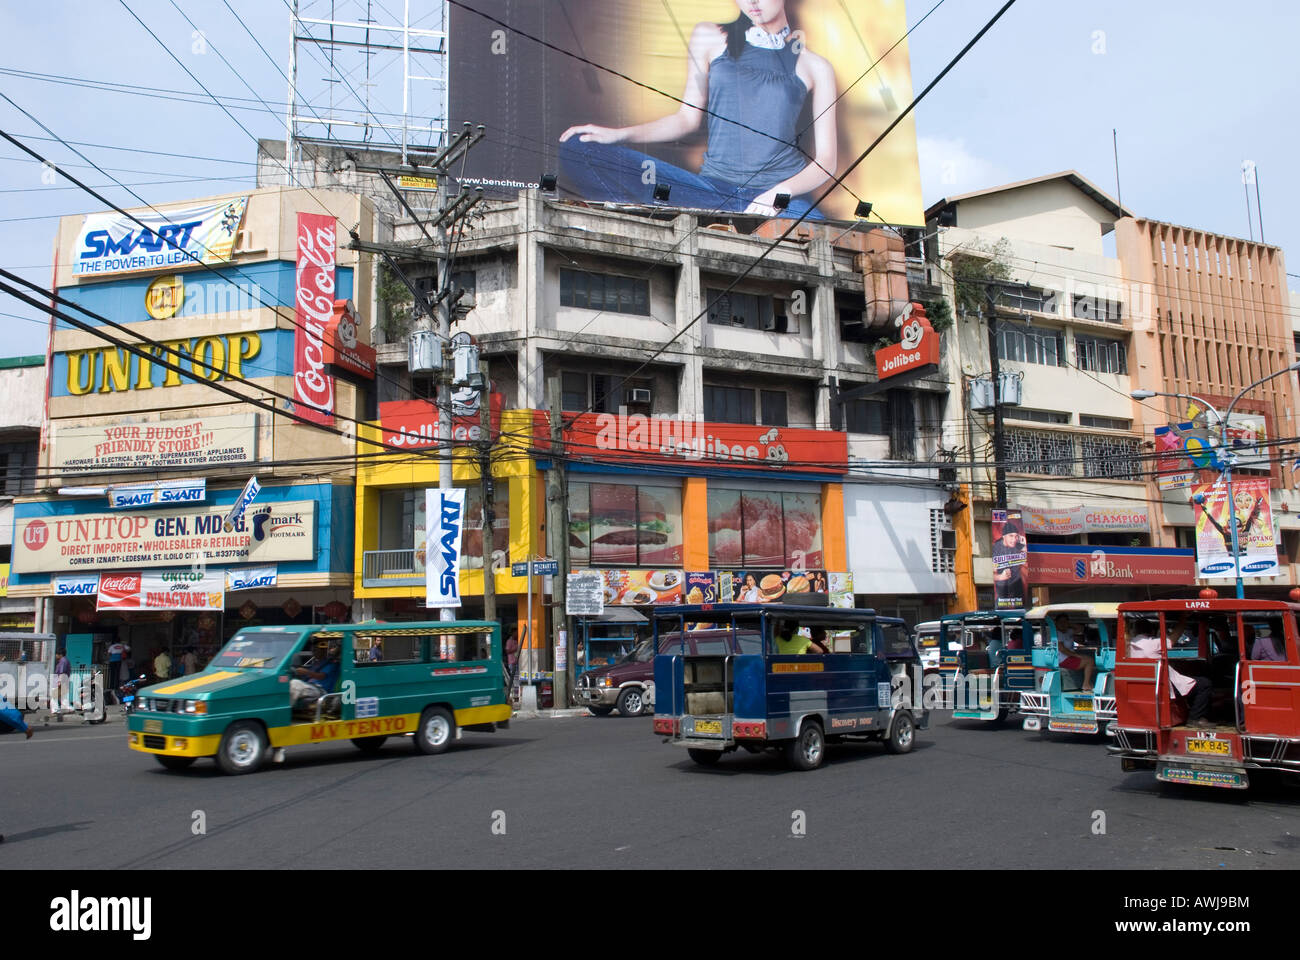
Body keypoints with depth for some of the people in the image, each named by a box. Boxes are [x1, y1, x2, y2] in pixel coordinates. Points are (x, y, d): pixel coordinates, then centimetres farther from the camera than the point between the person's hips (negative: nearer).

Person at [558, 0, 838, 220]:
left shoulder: (815, 67, 10)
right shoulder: (709, 38, 14)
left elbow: (826, 161, 5)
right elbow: (688, 117, 17)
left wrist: (780, 193, -14)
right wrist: (619, 134, 2)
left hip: (784, 200, -2)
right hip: (711, 187, 2)